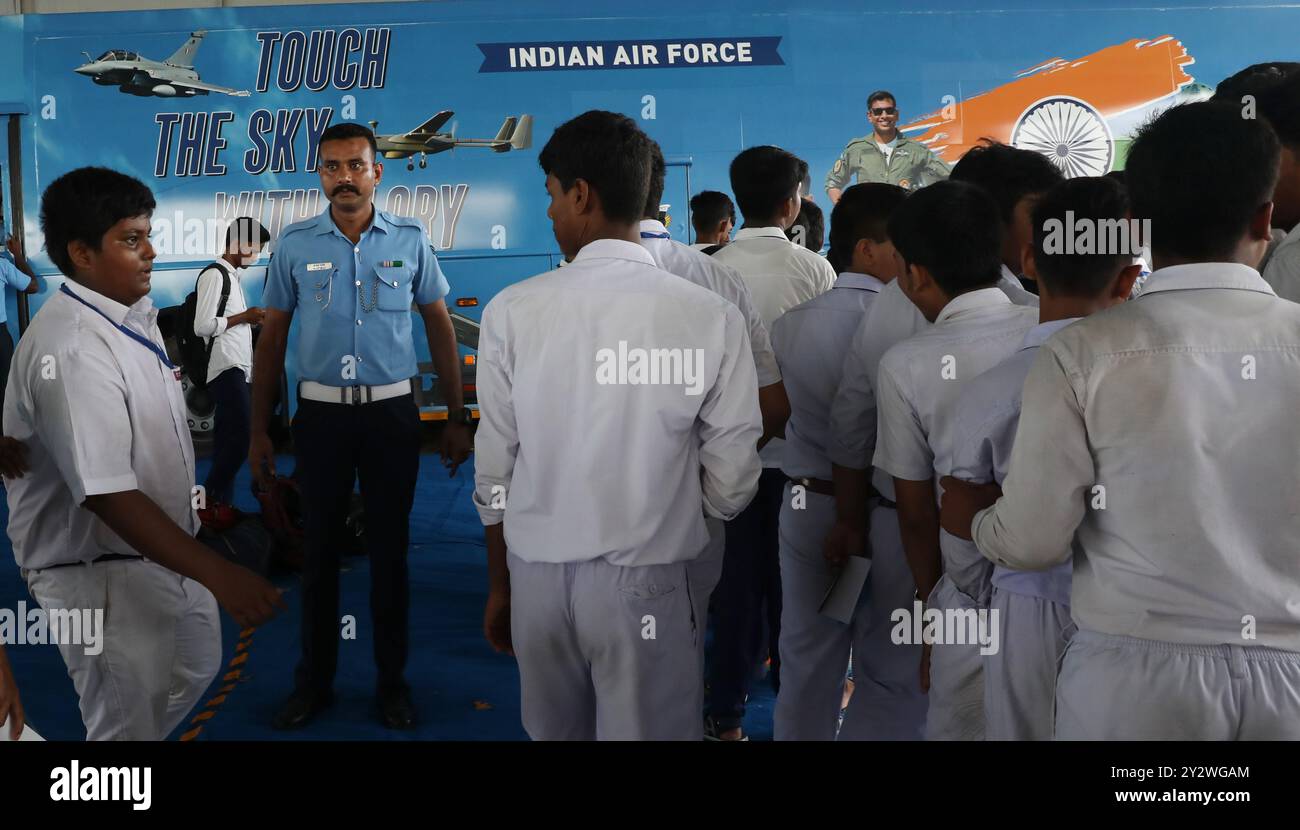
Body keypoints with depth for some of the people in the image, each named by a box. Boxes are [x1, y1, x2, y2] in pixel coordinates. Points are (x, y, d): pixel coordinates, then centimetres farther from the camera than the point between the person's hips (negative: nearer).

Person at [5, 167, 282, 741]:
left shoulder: (134, 311, 2)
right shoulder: (70, 350, -29)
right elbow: (105, 494, -34)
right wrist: (218, 575, -37)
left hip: (158, 549, 10)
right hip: (101, 571, -9)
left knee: (194, 670, 27)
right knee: (127, 723, 5)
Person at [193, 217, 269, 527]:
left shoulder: (232, 275, 19)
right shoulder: (214, 274, -10)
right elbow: (203, 326, -17)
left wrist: (251, 321, 7)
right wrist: (243, 317, -13)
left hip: (237, 368, 10)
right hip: (226, 368, -10)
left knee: (229, 439, 9)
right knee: (239, 439, -13)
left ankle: (222, 504, 14)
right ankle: (206, 501, -5)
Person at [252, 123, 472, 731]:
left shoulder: (410, 239, 0)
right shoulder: (294, 244, 2)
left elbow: (439, 327, 6)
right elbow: (272, 338, 7)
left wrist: (457, 418, 2)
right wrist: (259, 429, 4)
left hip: (391, 412, 0)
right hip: (321, 412, 1)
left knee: (389, 547, 8)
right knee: (319, 547, 10)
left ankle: (392, 680, 22)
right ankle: (314, 680, 24)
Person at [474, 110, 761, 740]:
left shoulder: (513, 310, -9)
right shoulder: (712, 317, -11)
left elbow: (495, 471, -3)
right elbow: (731, 483, -7)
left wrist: (498, 585, 12)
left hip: (537, 571, 2)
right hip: (646, 578, -1)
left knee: (554, 732, 19)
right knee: (649, 730, 14)